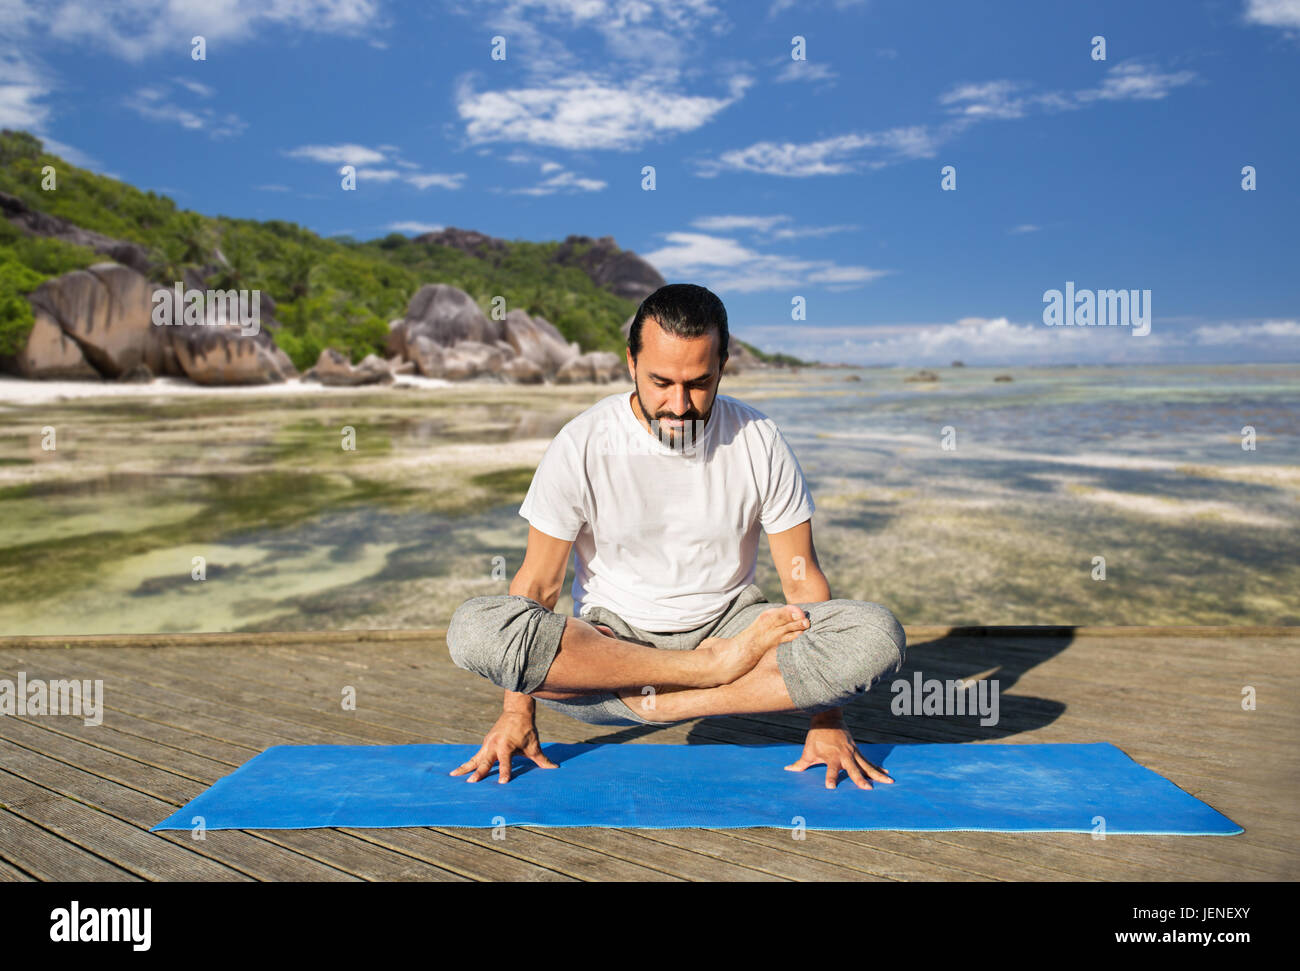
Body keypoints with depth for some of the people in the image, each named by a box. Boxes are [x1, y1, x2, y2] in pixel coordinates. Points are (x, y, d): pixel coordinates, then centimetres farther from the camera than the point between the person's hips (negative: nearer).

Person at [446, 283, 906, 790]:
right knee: (474, 628, -30)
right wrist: (517, 711, -12)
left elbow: (802, 577, -4)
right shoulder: (581, 445, -10)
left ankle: (660, 702, -22)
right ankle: (715, 667, -21)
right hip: (609, 639, 0)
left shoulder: (758, 440, -7)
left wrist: (826, 721, -9)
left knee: (878, 634, -25)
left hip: (727, 627, 1)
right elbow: (538, 581, -6)